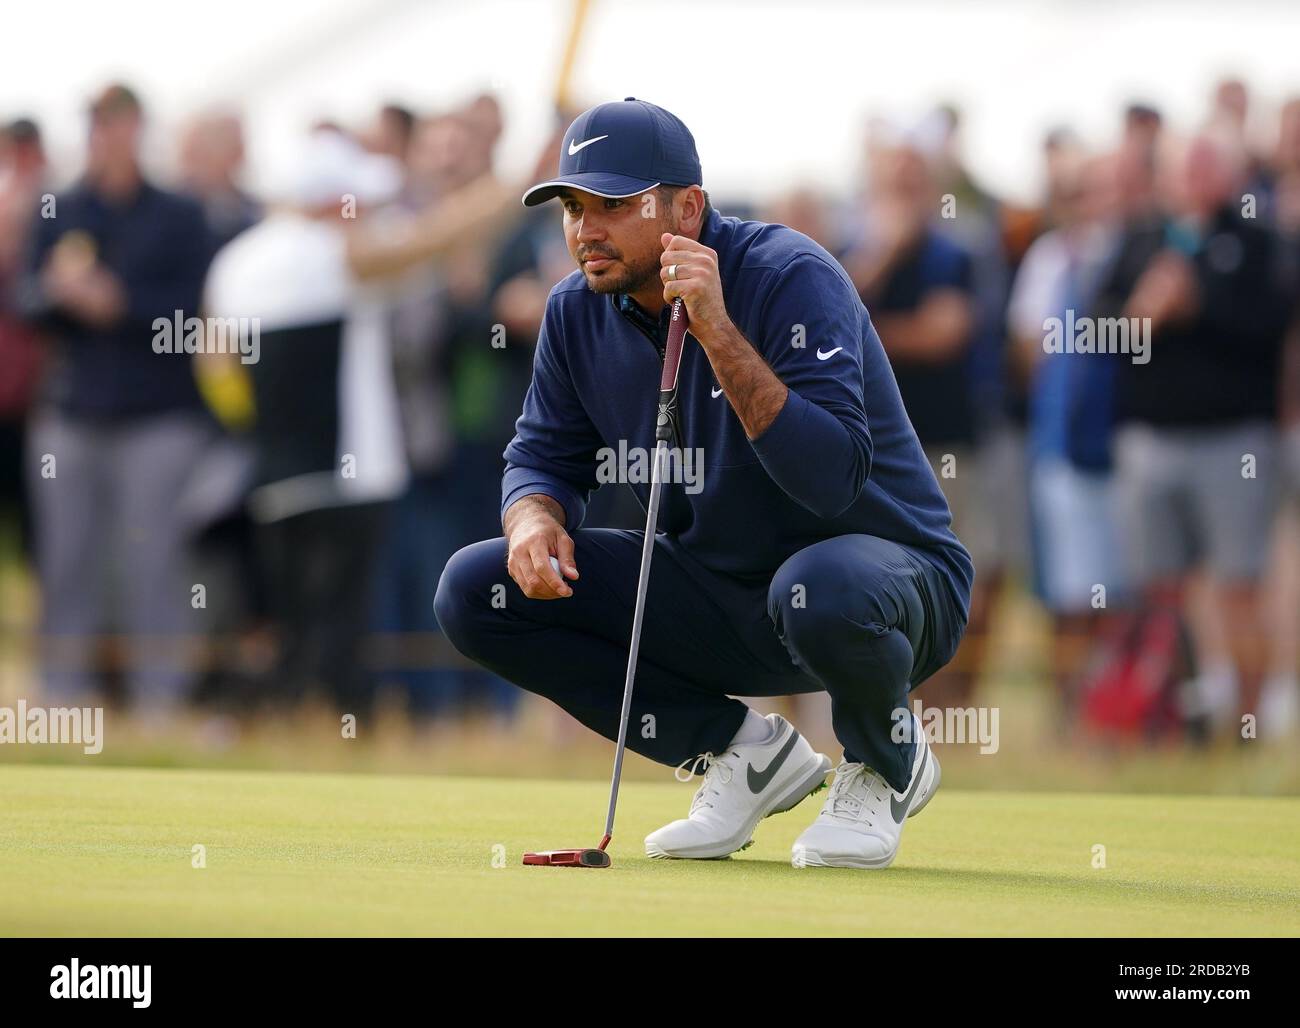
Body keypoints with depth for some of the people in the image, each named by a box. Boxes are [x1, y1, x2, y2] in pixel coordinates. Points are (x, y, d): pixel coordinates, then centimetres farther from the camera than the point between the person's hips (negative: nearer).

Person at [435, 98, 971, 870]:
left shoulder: (791, 277, -22)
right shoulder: (580, 311, -2)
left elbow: (833, 479, -33)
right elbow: (545, 454, 8)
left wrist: (716, 331, -38)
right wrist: (537, 517, -17)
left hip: (893, 573, -6)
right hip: (715, 596, 6)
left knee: (821, 589, -43)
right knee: (475, 591, -9)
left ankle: (886, 760, -4)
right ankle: (745, 751, 3)